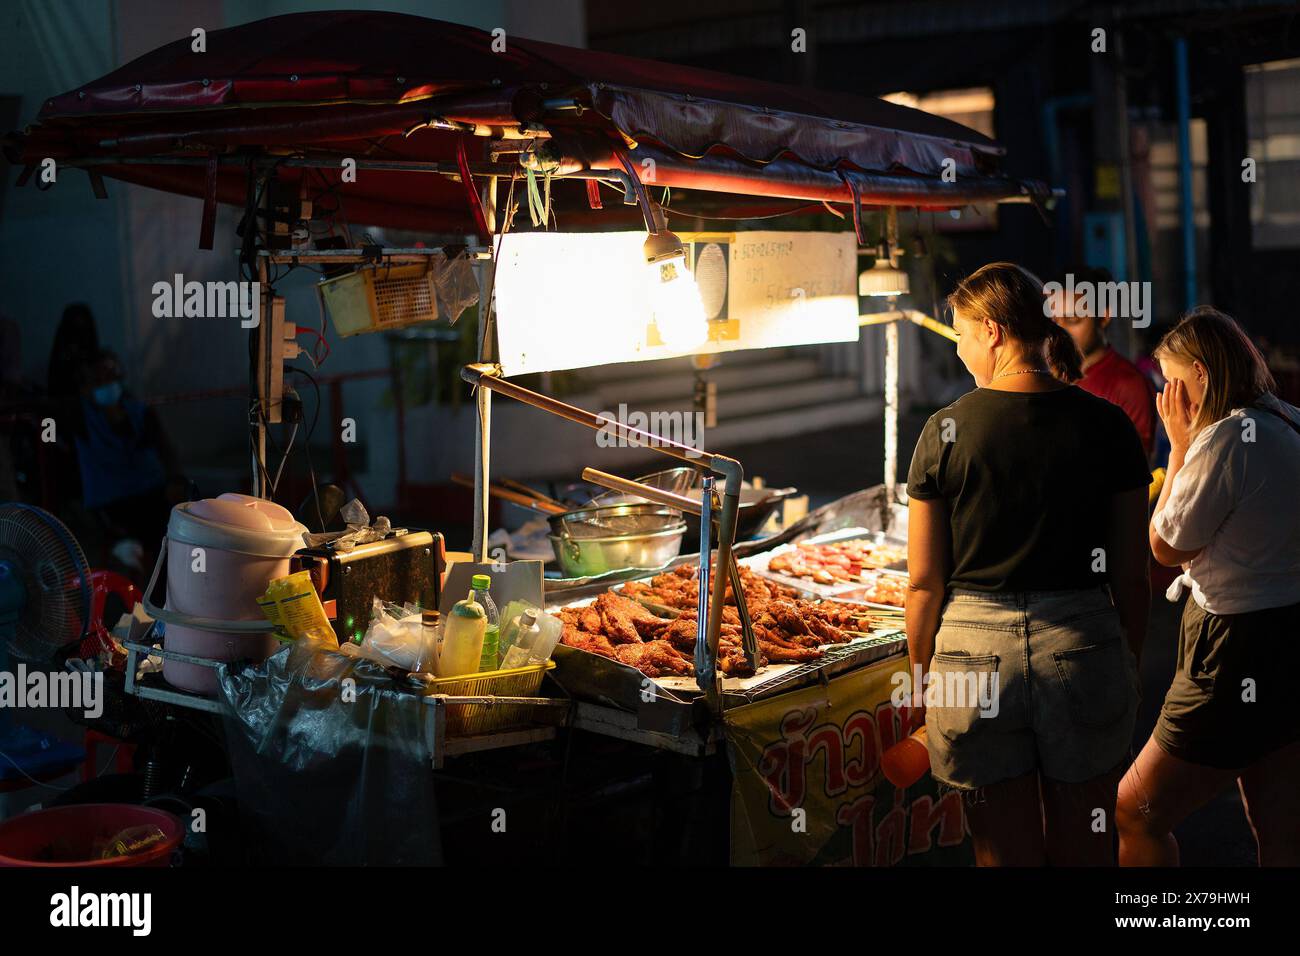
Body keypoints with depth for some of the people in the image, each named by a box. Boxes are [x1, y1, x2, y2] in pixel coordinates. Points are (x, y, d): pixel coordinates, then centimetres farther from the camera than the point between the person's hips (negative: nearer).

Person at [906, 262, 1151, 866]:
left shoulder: (946, 430, -6)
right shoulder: (1106, 425, -2)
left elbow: (925, 582, -2)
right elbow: (1130, 574, 1)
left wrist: (921, 675, 11)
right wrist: (1130, 661, 16)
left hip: (975, 653, -1)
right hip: (1084, 650, 1)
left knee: (1004, 853, 12)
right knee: (1083, 851, 17)